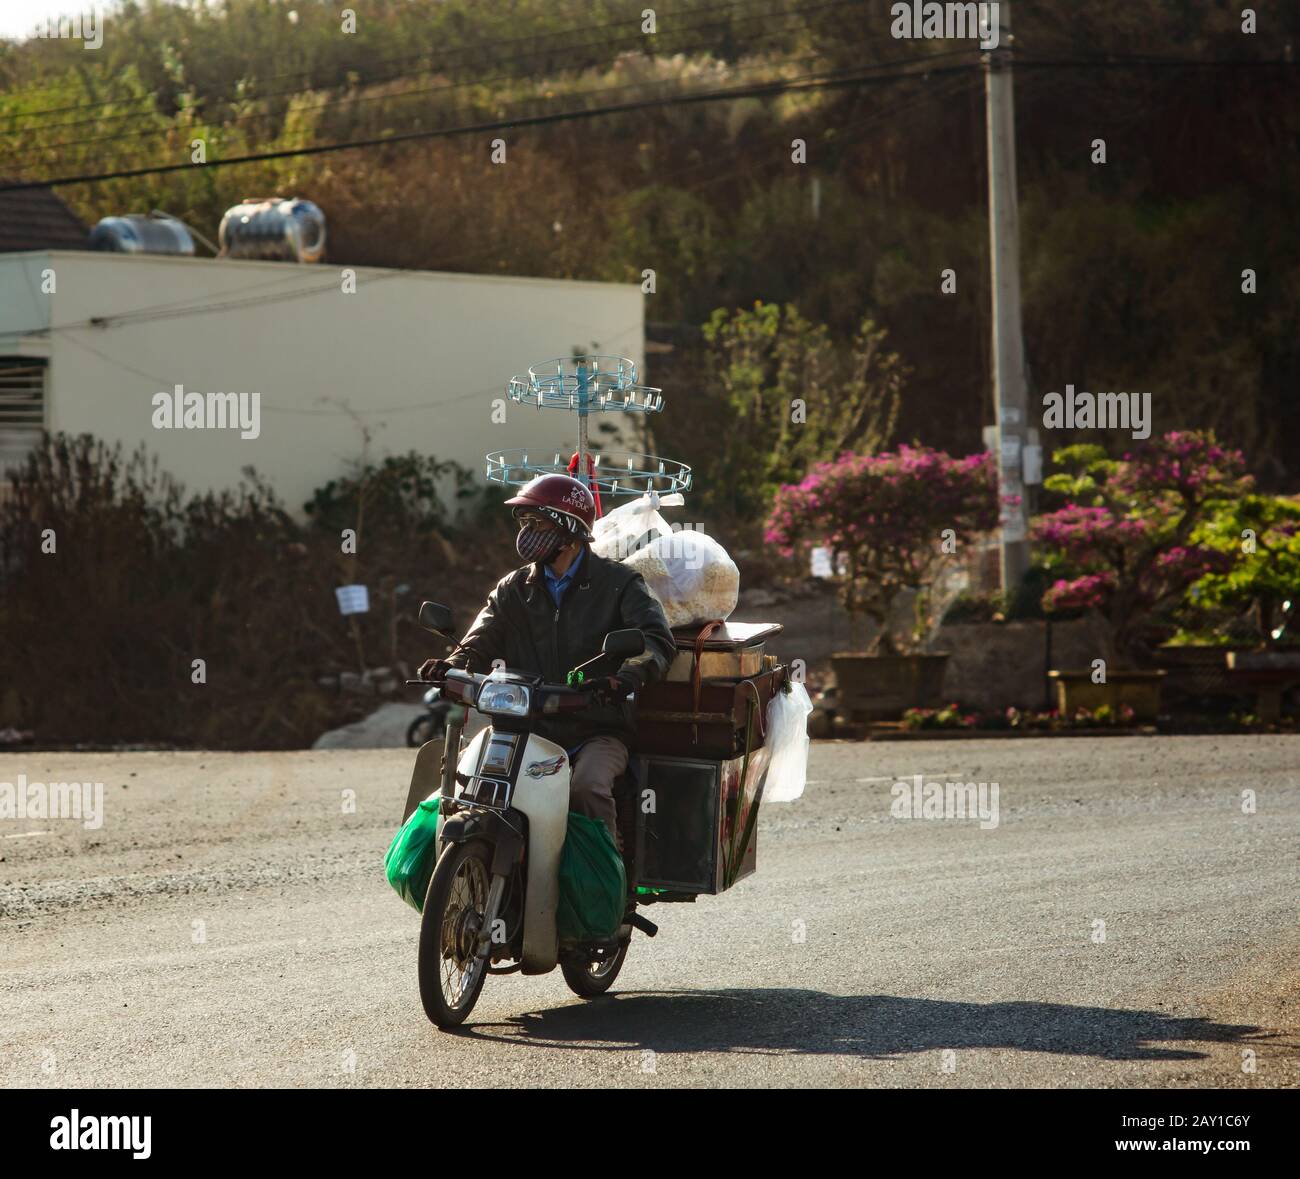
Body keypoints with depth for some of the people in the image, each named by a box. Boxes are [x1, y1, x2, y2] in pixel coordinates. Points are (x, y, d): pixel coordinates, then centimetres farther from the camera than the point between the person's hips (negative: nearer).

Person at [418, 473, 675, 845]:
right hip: (530, 728, 4)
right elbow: (480, 643, 5)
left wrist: (628, 675, -36)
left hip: (597, 730, -4)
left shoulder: (618, 583, 2)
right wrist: (451, 666, -20)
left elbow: (657, 639, -13)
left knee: (586, 787, -34)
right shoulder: (514, 589, 16)